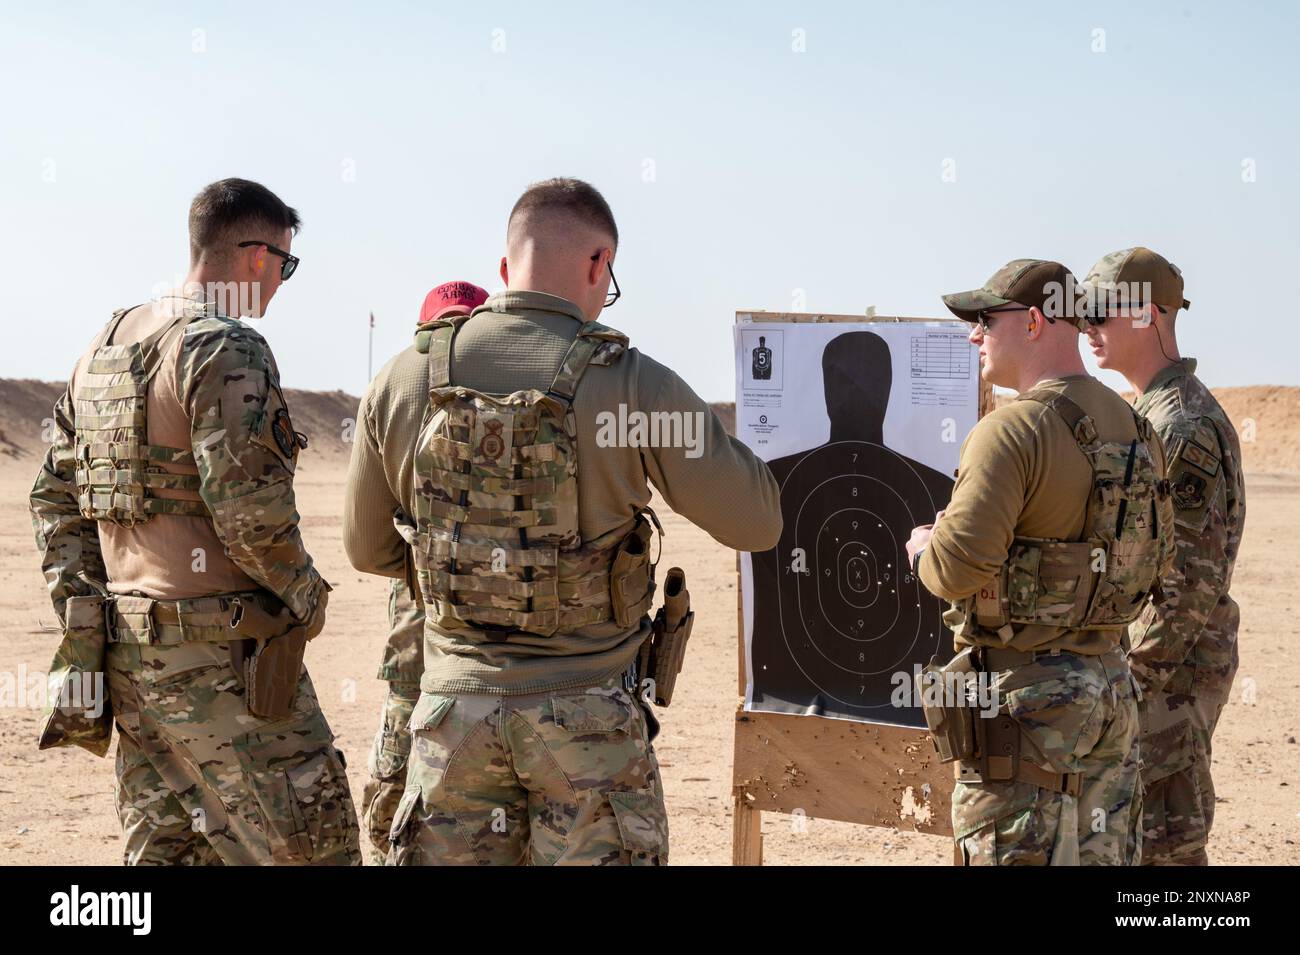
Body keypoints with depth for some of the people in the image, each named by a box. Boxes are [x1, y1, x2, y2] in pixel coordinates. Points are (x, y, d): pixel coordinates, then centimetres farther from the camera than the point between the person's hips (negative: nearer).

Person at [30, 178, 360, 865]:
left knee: (164, 845, 14)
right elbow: (248, 508, -22)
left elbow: (55, 498, 16)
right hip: (219, 655, -8)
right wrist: (305, 597, -6)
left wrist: (82, 615, 15)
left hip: (129, 653, 9)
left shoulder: (103, 351, 13)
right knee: (309, 847, -1)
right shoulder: (227, 350, -14)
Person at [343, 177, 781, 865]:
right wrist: (698, 426, 11)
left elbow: (369, 548, 10)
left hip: (455, 703, 3)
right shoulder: (632, 384, -12)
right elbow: (756, 523, -4)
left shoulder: (405, 380, -1)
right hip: (586, 714, -3)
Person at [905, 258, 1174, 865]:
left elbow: (960, 567, -24)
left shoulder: (1014, 431, -17)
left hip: (1023, 697, -8)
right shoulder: (1136, 430, 9)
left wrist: (923, 548, -3)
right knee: (1102, 855, 15)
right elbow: (1157, 555, 20)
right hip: (1111, 689, 8)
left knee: (1014, 855, -1)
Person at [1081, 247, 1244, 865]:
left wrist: (1131, 676, -18)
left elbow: (1193, 577, -23)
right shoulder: (1148, 414, 14)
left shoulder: (1184, 426, -19)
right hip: (1156, 658, 10)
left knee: (1164, 846, -4)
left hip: (1169, 671, -10)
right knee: (1130, 836, 16)